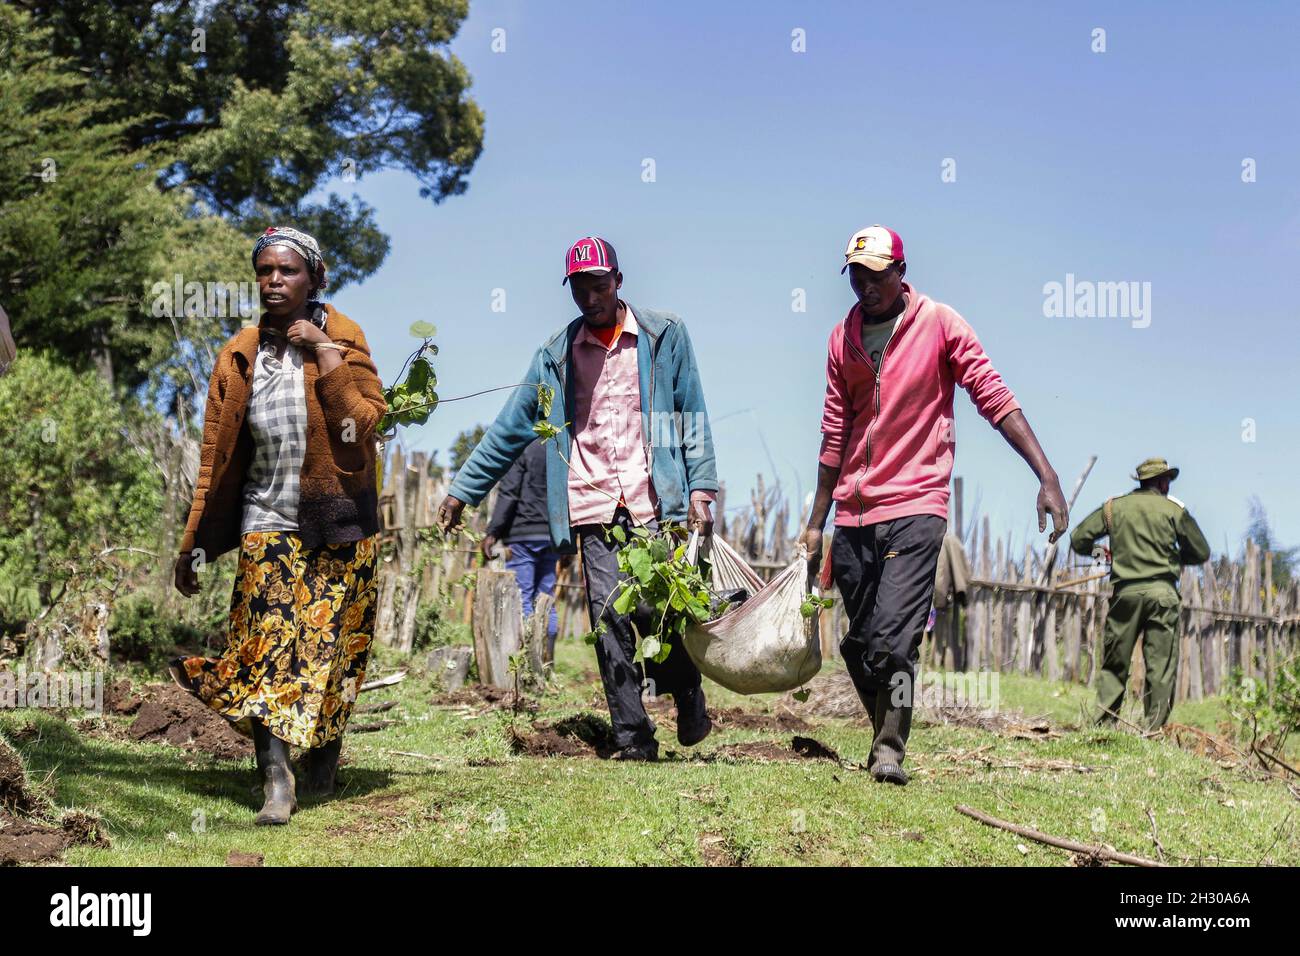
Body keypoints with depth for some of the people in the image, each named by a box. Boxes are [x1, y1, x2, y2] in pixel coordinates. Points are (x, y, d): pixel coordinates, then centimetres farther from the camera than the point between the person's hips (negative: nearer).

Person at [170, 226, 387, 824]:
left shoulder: (343, 337, -2)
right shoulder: (240, 355, 3)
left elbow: (365, 422, -16)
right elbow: (216, 457, 5)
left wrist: (325, 350, -17)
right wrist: (192, 545, 4)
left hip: (338, 521, -1)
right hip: (267, 519, 1)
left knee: (330, 642, 3)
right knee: (266, 641, -14)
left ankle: (324, 765, 20)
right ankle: (275, 776, -18)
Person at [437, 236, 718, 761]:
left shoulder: (664, 335, 7)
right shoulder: (557, 352, 13)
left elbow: (693, 416, 6)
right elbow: (510, 427, 17)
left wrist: (701, 489, -4)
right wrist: (462, 490, 14)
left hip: (655, 503, -2)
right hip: (591, 509, 2)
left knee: (659, 612, -8)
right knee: (610, 621, -5)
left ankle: (687, 693, 21)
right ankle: (633, 738, 0)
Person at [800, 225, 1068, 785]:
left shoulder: (939, 324, -3)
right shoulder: (843, 338, 11)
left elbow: (995, 400, -7)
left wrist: (1047, 477, -16)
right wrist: (815, 523, 17)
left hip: (915, 507, -5)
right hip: (853, 515, 5)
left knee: (892, 640, -17)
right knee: (858, 647, 7)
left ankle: (891, 751, -5)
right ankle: (886, 737, 25)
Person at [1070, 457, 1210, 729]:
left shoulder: (1113, 507, 8)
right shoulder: (1174, 510, 5)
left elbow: (1078, 539, 5)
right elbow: (1201, 553, 8)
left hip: (1125, 591, 2)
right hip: (1162, 592, -2)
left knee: (1114, 664, 10)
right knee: (1161, 667, 1)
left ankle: (1103, 725, 5)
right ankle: (1154, 729, -2)